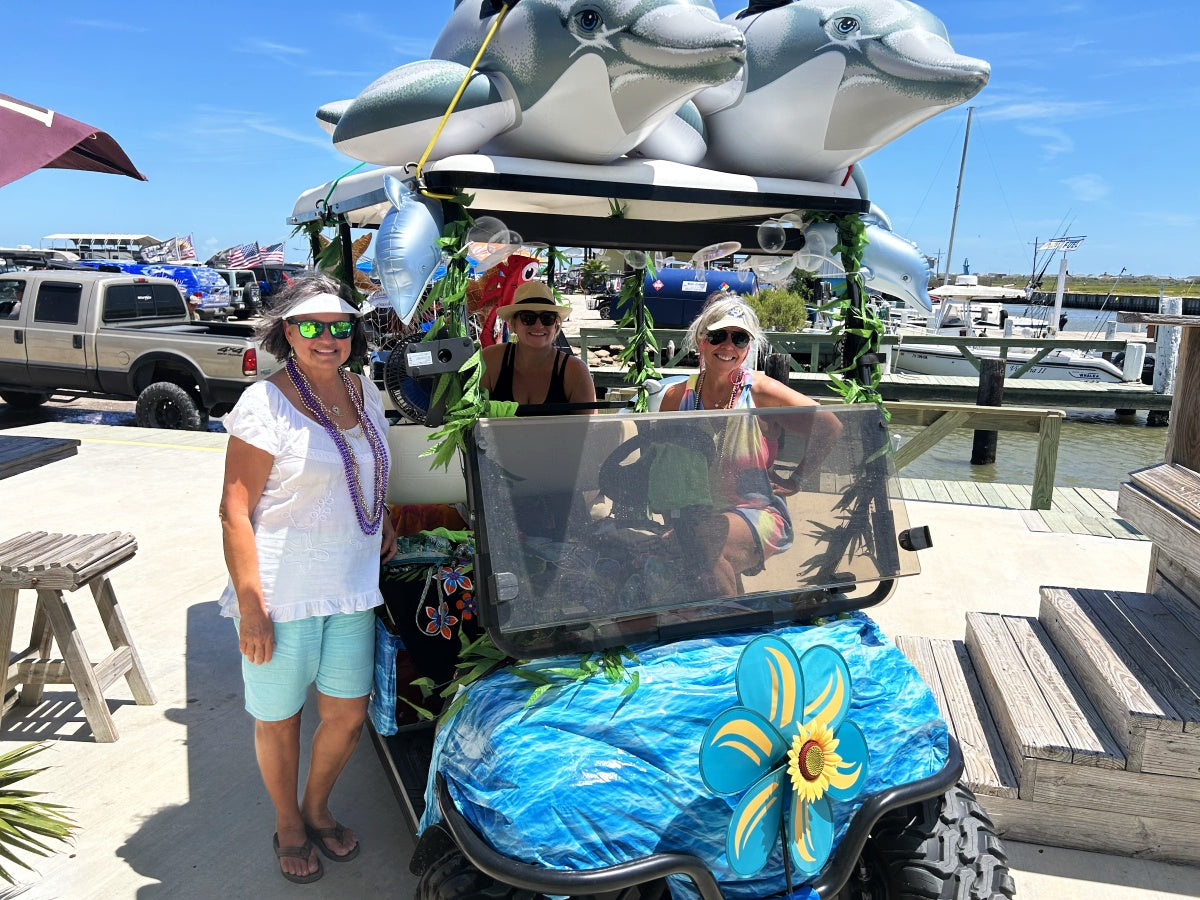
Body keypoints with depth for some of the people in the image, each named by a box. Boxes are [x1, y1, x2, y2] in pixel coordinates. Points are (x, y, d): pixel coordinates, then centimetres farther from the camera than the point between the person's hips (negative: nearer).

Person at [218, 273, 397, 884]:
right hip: (283, 595, -5)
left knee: (348, 714, 13)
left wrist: (383, 525, 10)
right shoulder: (265, 404, -12)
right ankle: (288, 823, 38)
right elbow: (235, 510, -14)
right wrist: (250, 606, -18)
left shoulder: (364, 392, 7)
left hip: (352, 589, 5)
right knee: (279, 717, 13)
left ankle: (318, 808, 41)